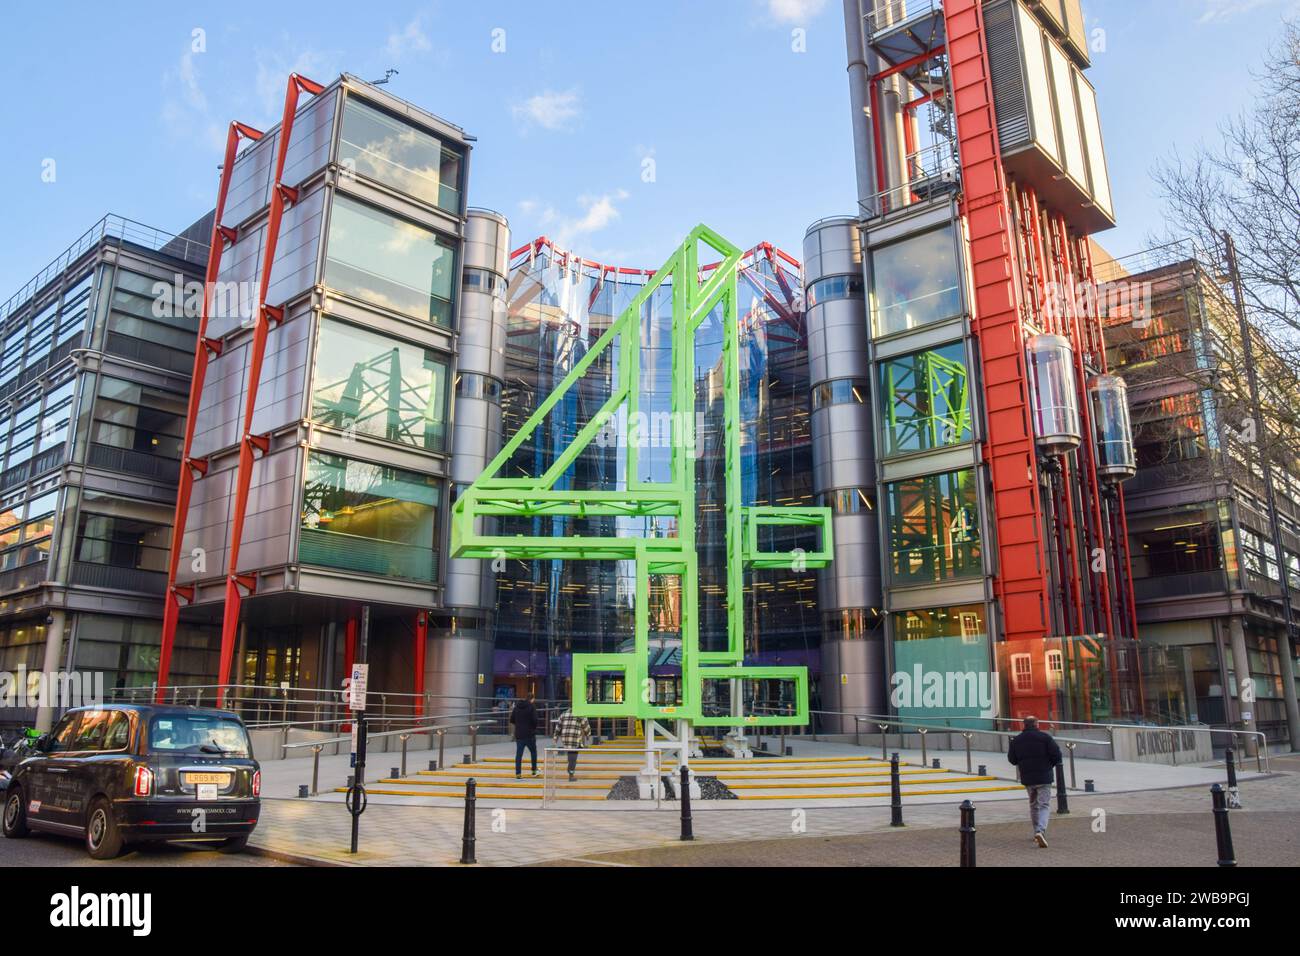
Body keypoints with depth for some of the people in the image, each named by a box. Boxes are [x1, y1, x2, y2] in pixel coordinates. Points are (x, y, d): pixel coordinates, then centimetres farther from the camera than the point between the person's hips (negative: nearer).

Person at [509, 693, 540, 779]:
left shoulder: (517, 706, 6)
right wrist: (534, 727, 4)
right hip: (530, 734, -4)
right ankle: (534, 770, 22)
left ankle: (518, 773, 0)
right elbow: (535, 720, -15)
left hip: (518, 734, 4)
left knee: (519, 754, 4)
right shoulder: (532, 706, -10)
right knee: (533, 751, 15)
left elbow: (511, 720, 8)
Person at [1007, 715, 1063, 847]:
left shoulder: (1016, 740, 4)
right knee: (1044, 805, -3)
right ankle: (1040, 830, -23)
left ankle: (1037, 833, 23)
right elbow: (1056, 754, -10)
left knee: (1033, 805, 19)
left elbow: (1012, 759, 8)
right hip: (1044, 777, -4)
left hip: (1027, 778, 4)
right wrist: (1053, 764, 9)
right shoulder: (1044, 737, -8)